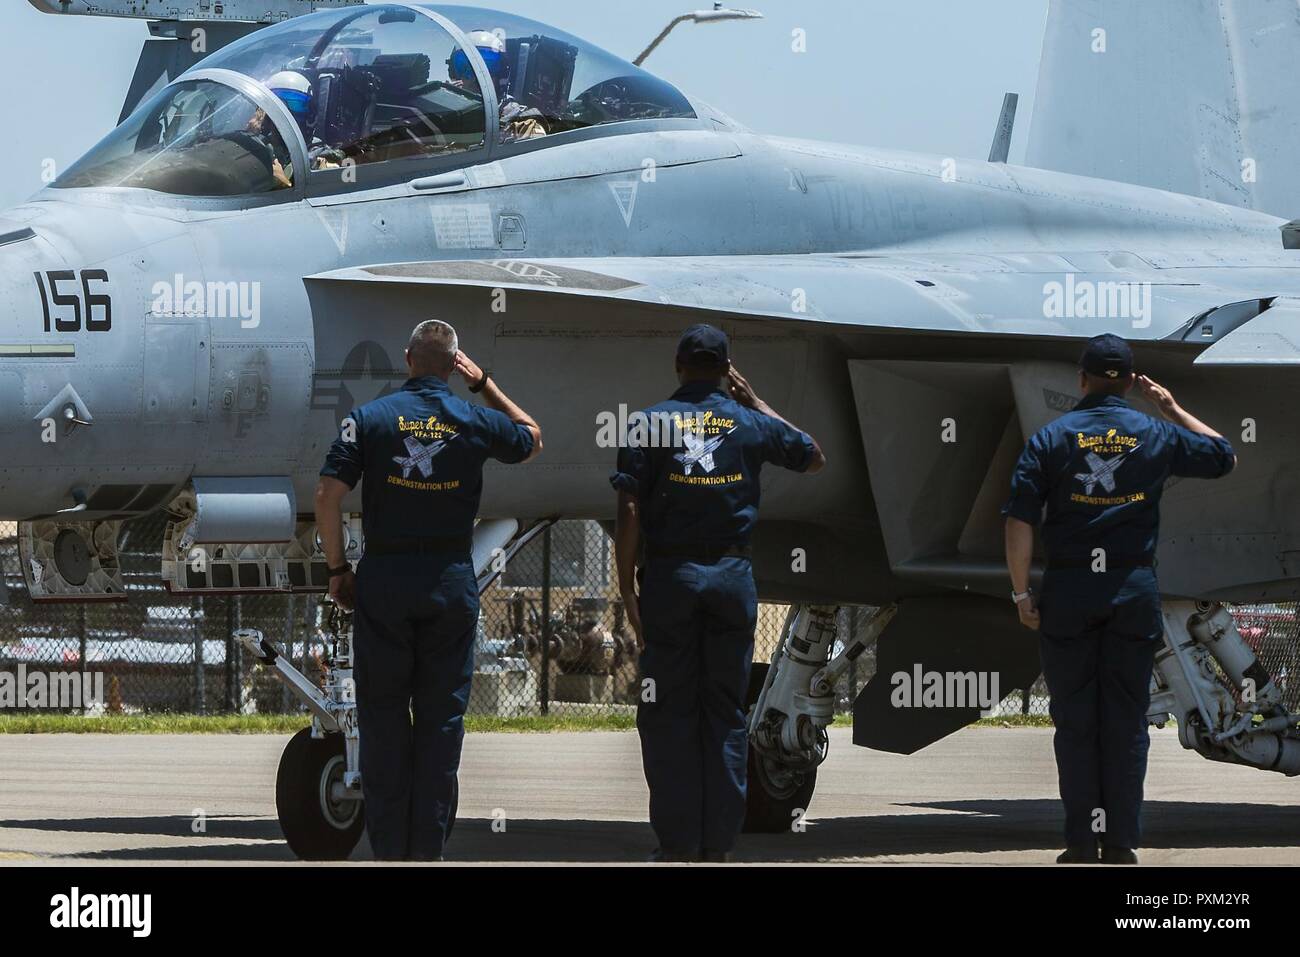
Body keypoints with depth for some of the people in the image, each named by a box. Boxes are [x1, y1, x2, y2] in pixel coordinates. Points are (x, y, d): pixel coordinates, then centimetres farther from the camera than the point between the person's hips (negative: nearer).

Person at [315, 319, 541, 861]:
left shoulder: (369, 419, -4)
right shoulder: (476, 423, 0)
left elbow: (328, 497, -9)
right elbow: (532, 440, 22)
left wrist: (338, 570, 2)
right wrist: (486, 384, 20)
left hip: (384, 578, -1)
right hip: (451, 581, 1)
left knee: (383, 714, 6)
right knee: (441, 715, 6)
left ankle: (388, 848, 5)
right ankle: (427, 849, 6)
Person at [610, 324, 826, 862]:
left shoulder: (649, 424, -1)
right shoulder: (750, 424, 5)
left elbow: (629, 514, -8)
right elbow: (813, 458, 24)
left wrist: (628, 592, -4)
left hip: (670, 576, -2)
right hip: (732, 576, 2)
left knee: (669, 716, 2)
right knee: (726, 714, 7)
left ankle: (678, 845, -1)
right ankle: (718, 844, 5)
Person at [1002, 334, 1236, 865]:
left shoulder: (1051, 438, -1)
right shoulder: (1157, 435, 3)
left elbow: (1019, 522, -7)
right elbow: (1225, 456, 20)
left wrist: (1022, 592, 0)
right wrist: (1174, 410, 25)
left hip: (1068, 592, -1)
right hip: (1135, 591, 1)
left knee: (1075, 720, 4)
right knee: (1127, 720, 5)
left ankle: (1082, 841, 2)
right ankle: (1121, 842, 4)